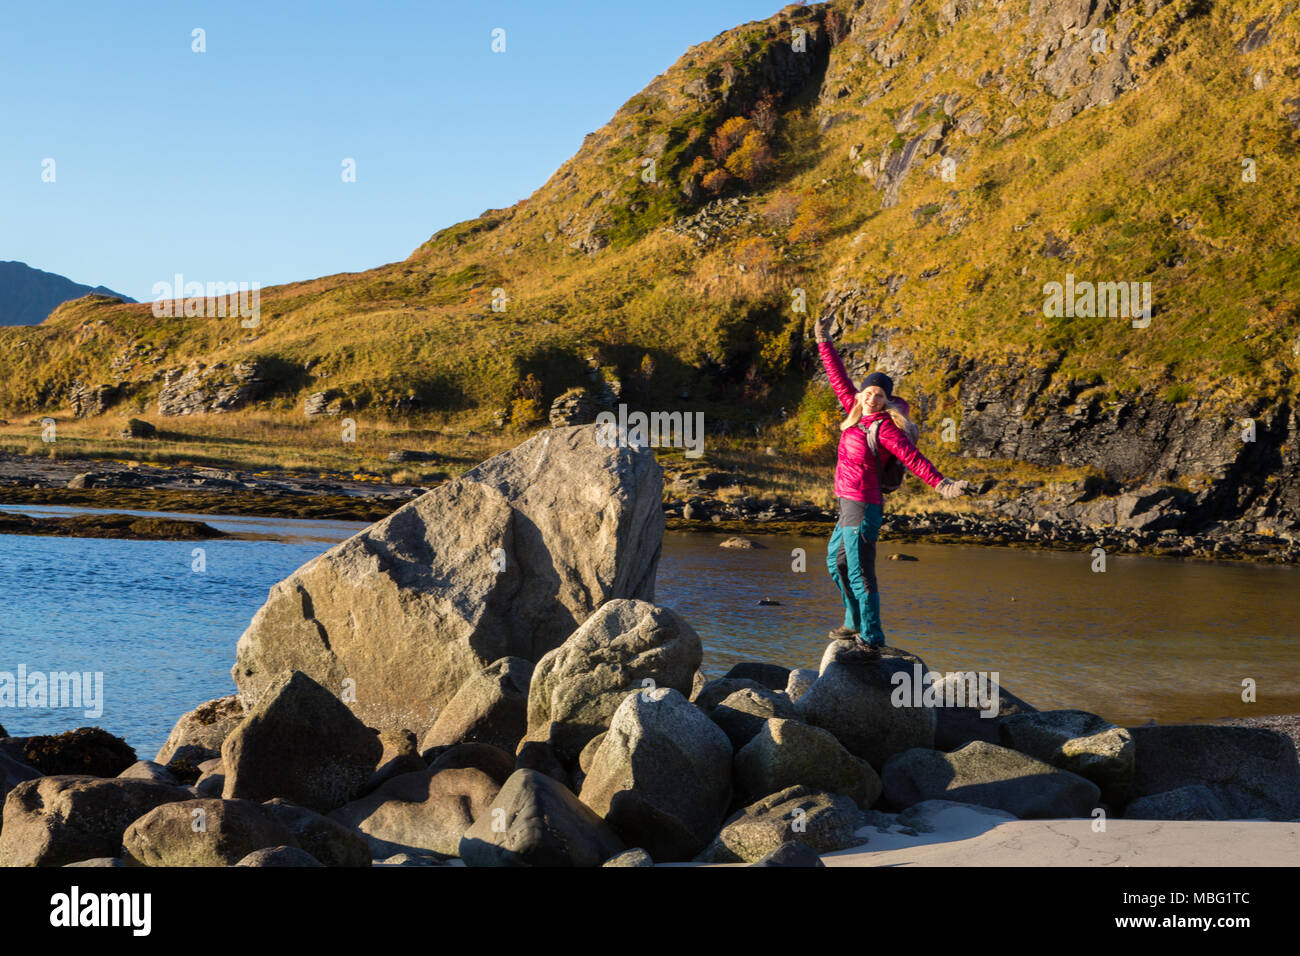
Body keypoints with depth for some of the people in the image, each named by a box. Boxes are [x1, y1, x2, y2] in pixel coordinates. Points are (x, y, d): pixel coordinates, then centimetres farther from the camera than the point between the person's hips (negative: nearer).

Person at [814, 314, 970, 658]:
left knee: (859, 573, -12)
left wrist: (940, 484, -34)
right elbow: (839, 378, 17)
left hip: (862, 506, -10)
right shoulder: (858, 411, 8)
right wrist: (824, 341, 19)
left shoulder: (885, 427, -14)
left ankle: (871, 640, -12)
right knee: (836, 562, 25)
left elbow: (912, 458, -22)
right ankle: (854, 623, 38)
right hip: (850, 504, 10)